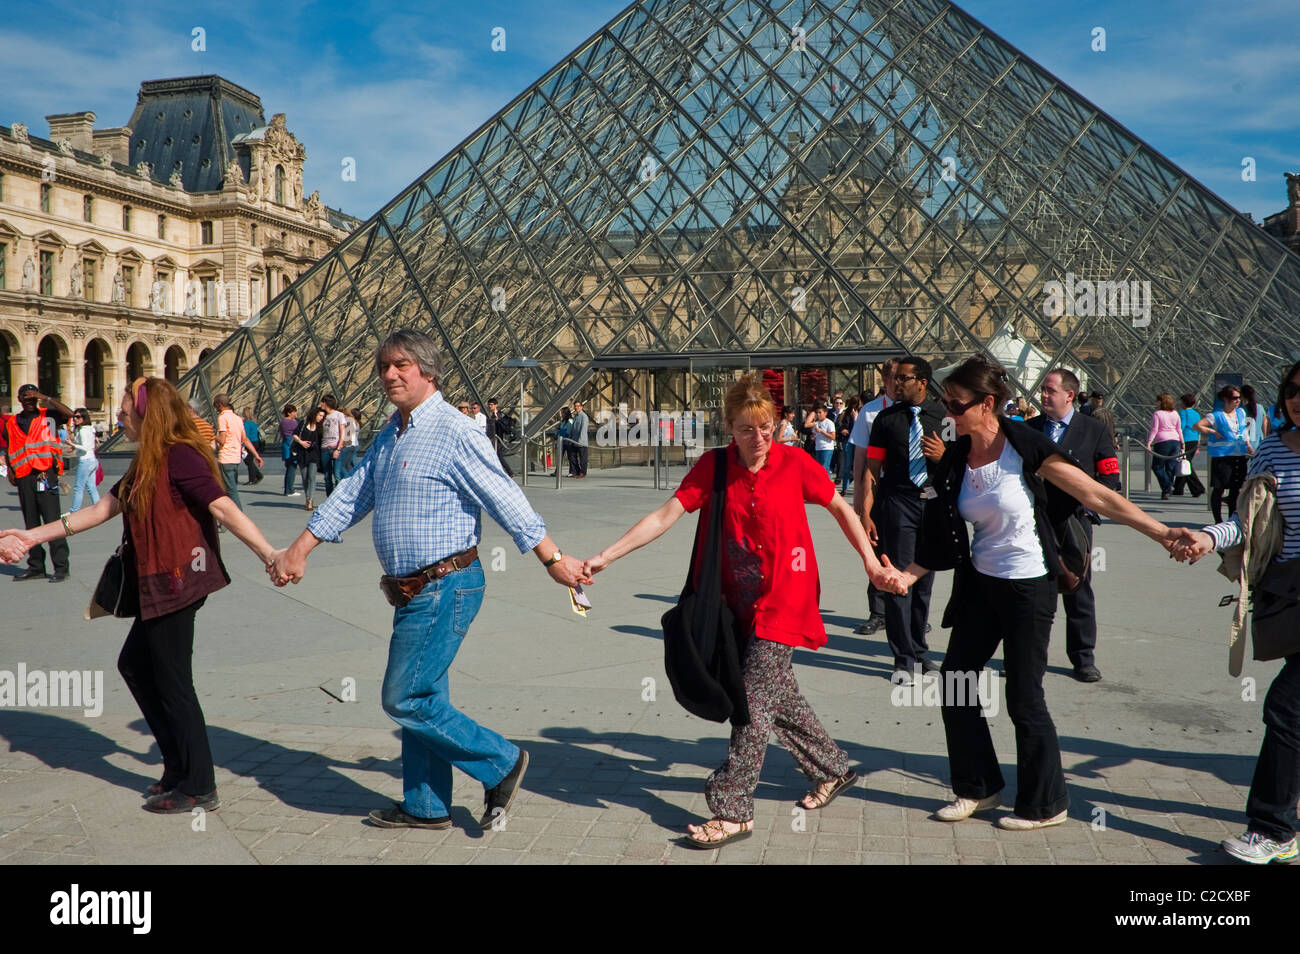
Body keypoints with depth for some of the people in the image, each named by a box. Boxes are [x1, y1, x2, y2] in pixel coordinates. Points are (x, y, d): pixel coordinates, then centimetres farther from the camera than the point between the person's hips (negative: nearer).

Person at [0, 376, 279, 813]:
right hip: (159, 585, 10)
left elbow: (222, 507, -25)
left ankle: (198, 788, 9)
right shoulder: (146, 464, 16)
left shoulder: (180, 456, -15)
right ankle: (179, 769, 26)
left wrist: (268, 553, -35)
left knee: (172, 681, -3)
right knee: (135, 666, 18)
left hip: (178, 581, -10)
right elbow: (102, 509, 19)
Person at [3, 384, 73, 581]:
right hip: (24, 478, 5)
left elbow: (68, 414, -15)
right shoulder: (11, 423, 15)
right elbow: (8, 449, 23)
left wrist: (46, 398, -14)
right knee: (31, 523, 9)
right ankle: (36, 567, 16)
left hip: (46, 474, -5)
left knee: (52, 521, -8)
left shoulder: (48, 416, 4)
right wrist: (9, 469, 8)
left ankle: (61, 567, -7)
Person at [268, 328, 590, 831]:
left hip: (446, 587, -9)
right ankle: (425, 807, 29)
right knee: (421, 699, 16)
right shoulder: (389, 436, 14)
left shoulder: (455, 432, -14)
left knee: (406, 700, -6)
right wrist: (297, 552, 17)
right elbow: (349, 498, 19)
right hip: (414, 593, 9)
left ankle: (501, 763, 7)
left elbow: (506, 500, -15)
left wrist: (553, 559, -14)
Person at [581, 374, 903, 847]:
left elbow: (840, 508, 4)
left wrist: (871, 563, 1)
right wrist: (605, 556, -16)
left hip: (783, 603, -4)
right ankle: (833, 768, 38)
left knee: (754, 704, -7)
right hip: (742, 604, 4)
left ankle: (734, 812, 2)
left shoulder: (795, 463, -9)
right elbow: (666, 515, -9)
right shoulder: (713, 466, -4)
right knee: (778, 696, 16)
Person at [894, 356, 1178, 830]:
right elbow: (942, 539, 4)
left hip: (1028, 587, -6)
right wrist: (908, 575, -7)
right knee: (954, 681, 8)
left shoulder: (1026, 446, -17)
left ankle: (1046, 804, 21)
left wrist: (1161, 532, -23)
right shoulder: (954, 460, 0)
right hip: (979, 583, 6)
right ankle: (978, 787, 26)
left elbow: (1096, 495, -17)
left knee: (1024, 697, 1)